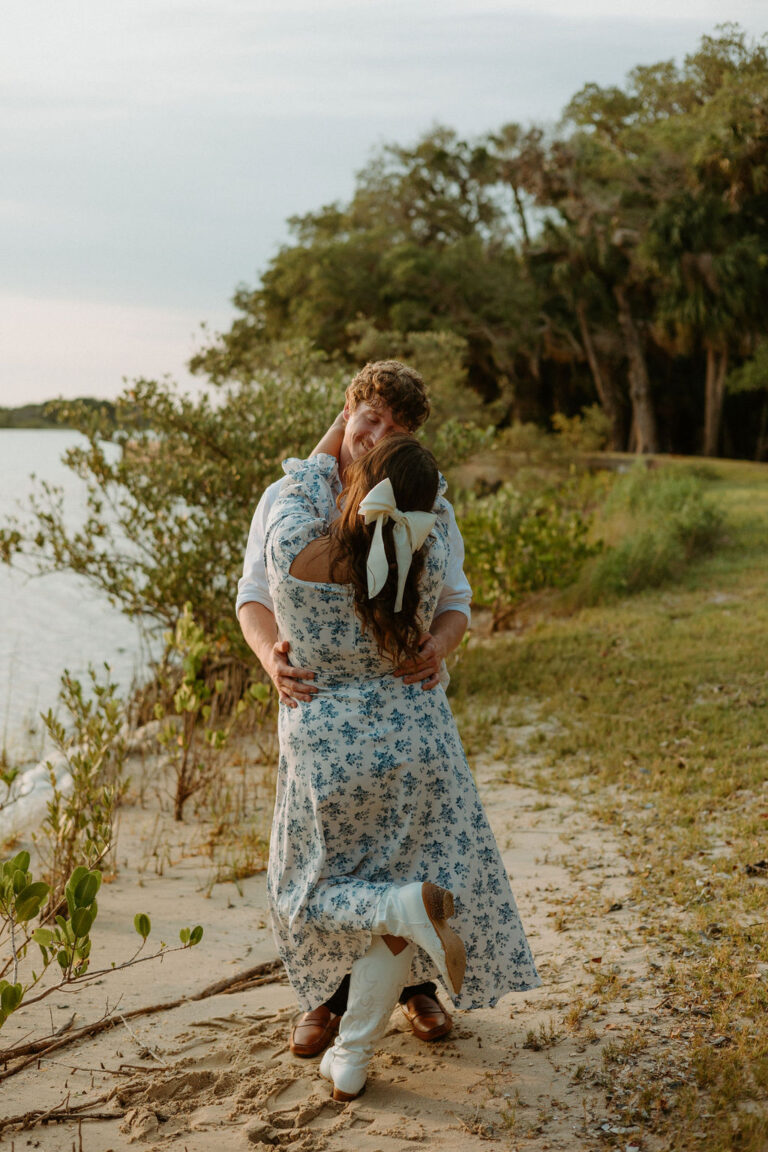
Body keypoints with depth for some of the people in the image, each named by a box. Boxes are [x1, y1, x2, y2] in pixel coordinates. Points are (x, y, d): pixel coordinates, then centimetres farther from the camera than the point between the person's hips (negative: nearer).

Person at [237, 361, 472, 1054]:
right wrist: (270, 653, -31)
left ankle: (417, 985, 26)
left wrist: (439, 645, -30)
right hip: (319, 699, 0)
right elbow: (254, 595, -9)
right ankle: (328, 996, 20)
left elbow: (455, 600, -6)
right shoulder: (288, 499, -3)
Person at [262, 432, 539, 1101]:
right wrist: (408, 447, 20)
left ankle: (410, 905, -11)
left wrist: (342, 428, 20)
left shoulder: (292, 550, -17)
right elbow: (439, 515, 8)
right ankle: (352, 1057, 13)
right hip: (411, 742, 1)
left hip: (323, 750, -1)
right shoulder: (426, 567, -15)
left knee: (313, 893, 19)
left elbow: (305, 485, 5)